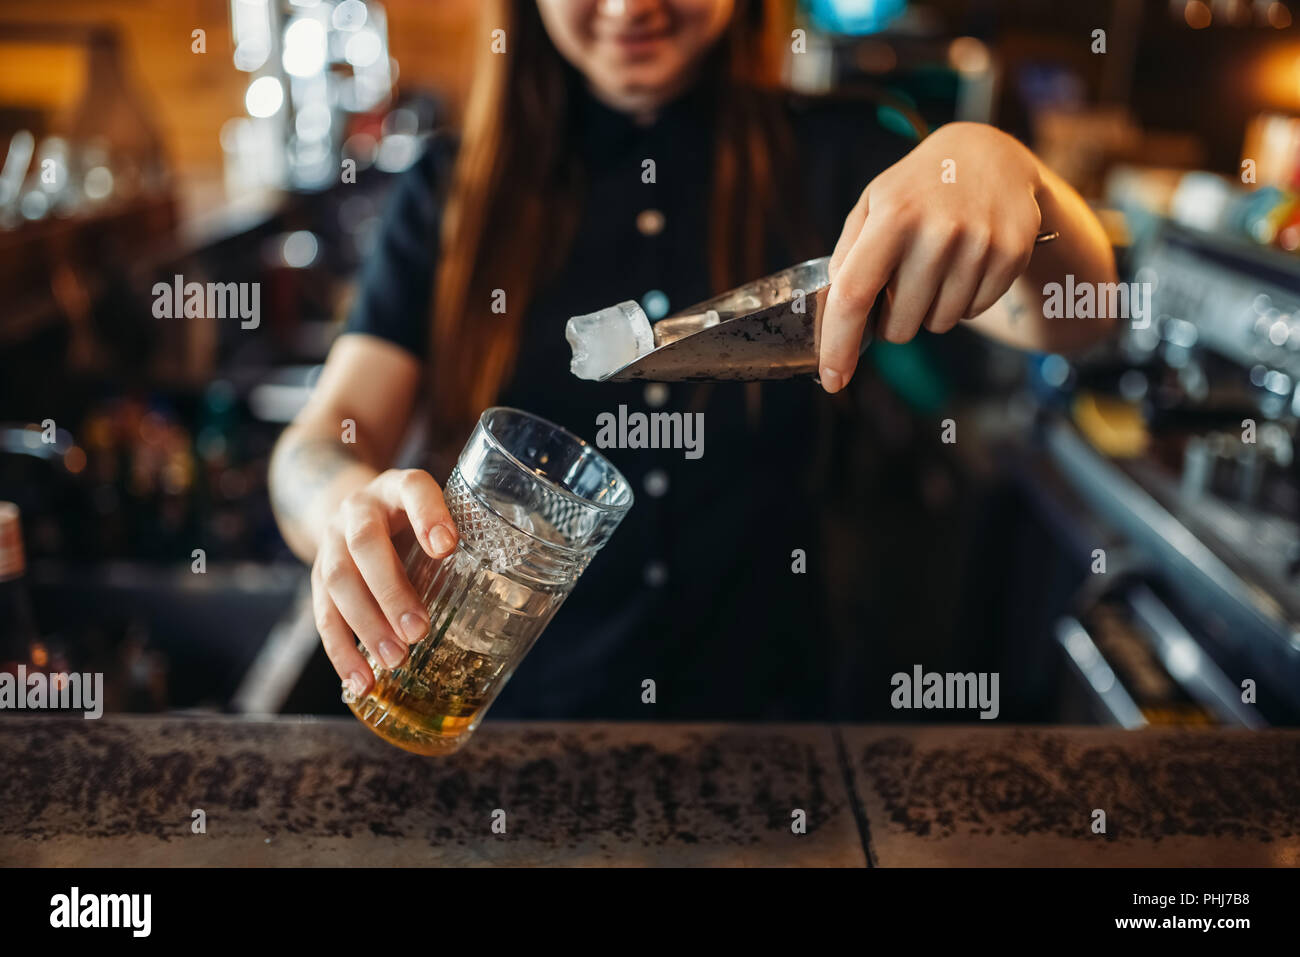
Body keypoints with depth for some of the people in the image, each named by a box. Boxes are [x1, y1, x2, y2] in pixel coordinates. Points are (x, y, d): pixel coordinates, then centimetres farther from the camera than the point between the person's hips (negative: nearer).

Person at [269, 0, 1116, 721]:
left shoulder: (830, 159, -1)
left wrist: (998, 163, -32)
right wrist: (349, 504, -34)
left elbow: (1069, 318, -11)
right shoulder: (454, 191, -1)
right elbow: (319, 449, -10)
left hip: (762, 705, 1)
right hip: (519, 715, 0)